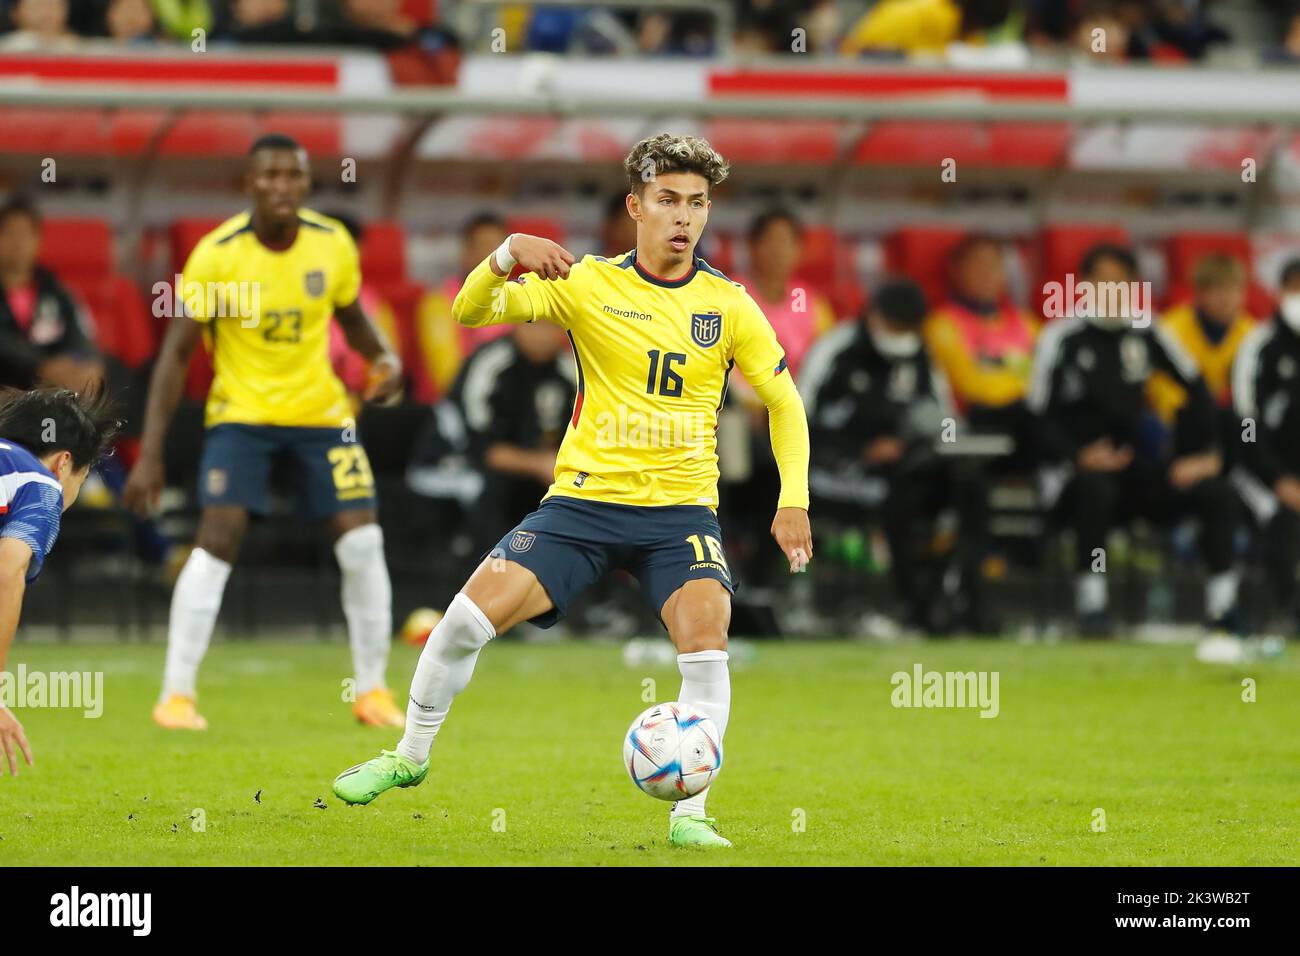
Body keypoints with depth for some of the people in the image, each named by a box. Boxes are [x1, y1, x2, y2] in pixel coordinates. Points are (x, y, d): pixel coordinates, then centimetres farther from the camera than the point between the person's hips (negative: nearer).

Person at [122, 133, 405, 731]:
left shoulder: (333, 245, -6)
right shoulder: (217, 255, -16)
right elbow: (176, 352, -13)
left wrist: (384, 358, -11)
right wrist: (150, 453, -18)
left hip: (322, 411, 3)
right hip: (241, 411, -3)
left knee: (362, 543, -5)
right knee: (217, 542, -18)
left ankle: (372, 690, 11)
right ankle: (177, 694, -11)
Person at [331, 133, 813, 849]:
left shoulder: (728, 305, 1)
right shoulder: (588, 284, -2)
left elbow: (784, 402, 9)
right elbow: (469, 311, -9)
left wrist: (793, 501, -3)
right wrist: (508, 254, -29)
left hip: (681, 507, 0)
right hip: (585, 497, 0)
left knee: (705, 644, -24)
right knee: (469, 616, -12)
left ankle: (689, 815, -13)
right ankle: (410, 756, 11)